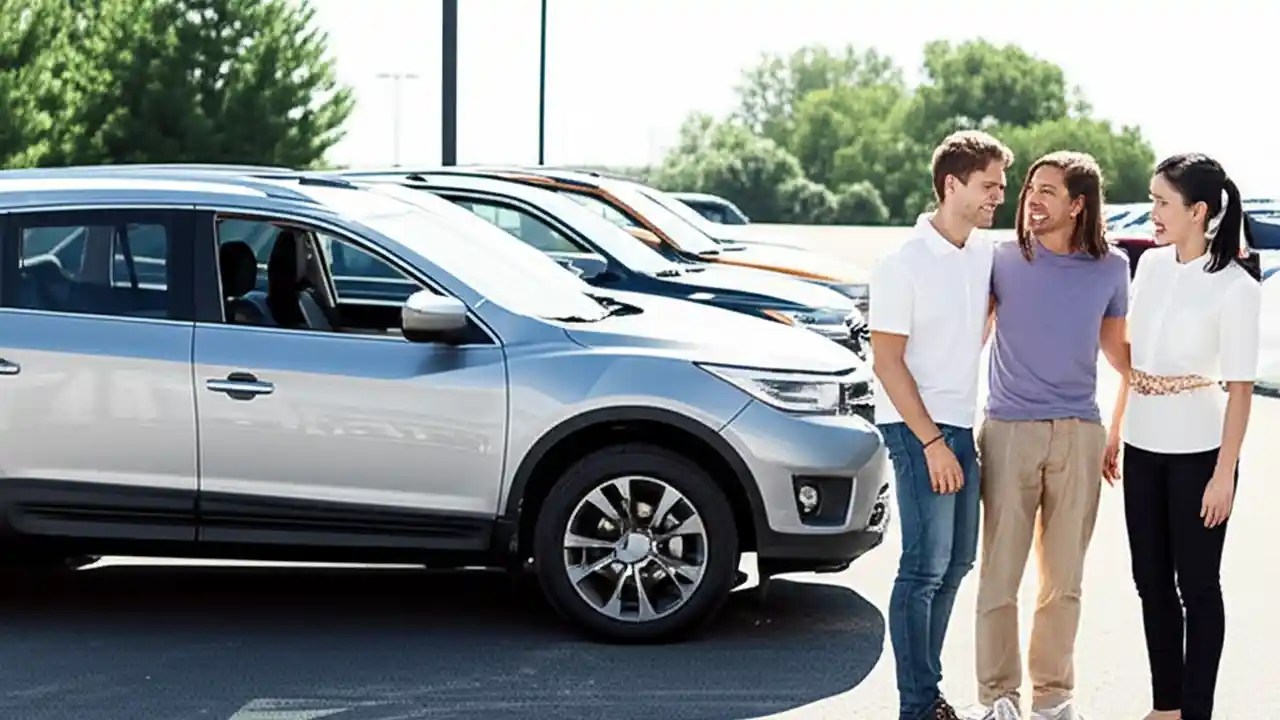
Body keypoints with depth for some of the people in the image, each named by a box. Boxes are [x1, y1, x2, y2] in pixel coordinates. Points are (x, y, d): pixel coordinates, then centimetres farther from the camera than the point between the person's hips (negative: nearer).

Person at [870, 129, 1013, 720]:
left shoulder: (985, 253, 6)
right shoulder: (904, 264, -14)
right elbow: (887, 361, -15)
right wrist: (931, 442, -17)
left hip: (961, 426, 8)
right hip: (917, 428, -8)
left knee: (956, 561, 12)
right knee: (926, 566, -8)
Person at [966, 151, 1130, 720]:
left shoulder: (1111, 268, 4)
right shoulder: (1002, 259, 0)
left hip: (1078, 435, 2)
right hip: (1009, 431, -1)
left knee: (1064, 578, 9)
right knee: (1000, 573, 0)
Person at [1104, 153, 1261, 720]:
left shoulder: (1234, 285, -14)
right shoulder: (1151, 265, 3)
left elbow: (1240, 386, -14)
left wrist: (1224, 473, -16)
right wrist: (1114, 431, 14)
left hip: (1197, 453, -6)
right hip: (1144, 446, 6)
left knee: (1196, 585, 4)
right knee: (1151, 581, 12)